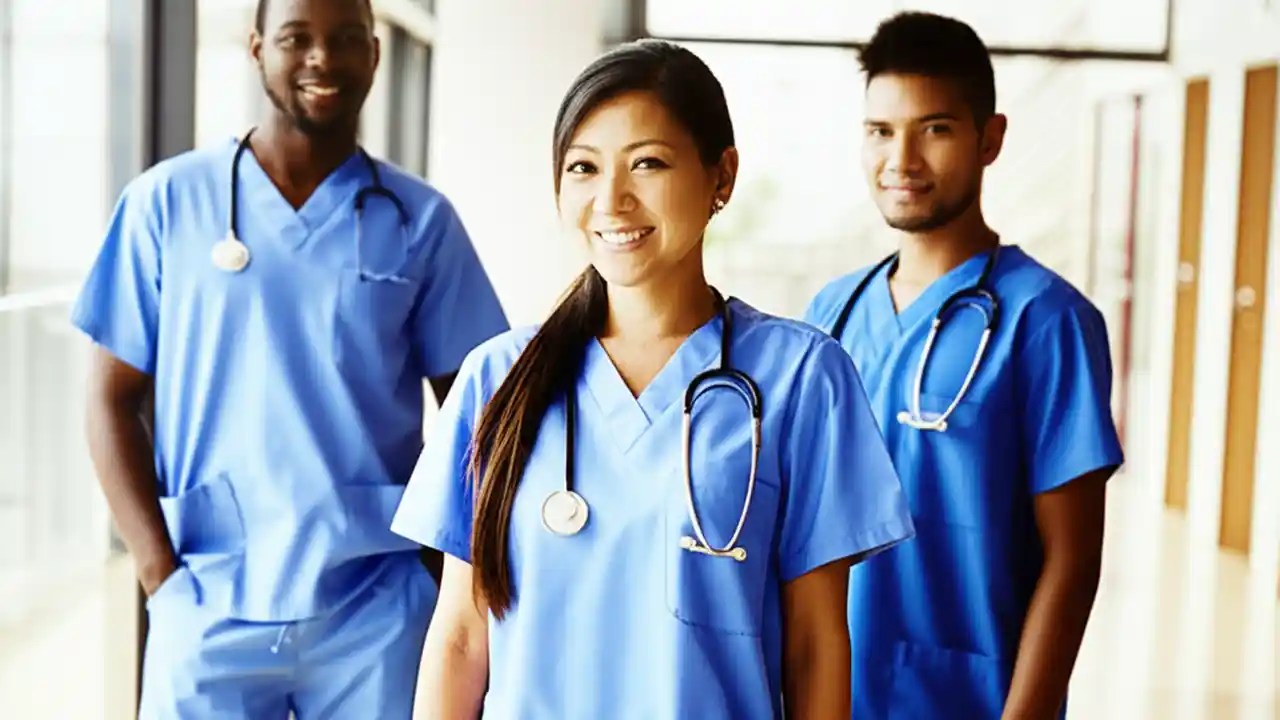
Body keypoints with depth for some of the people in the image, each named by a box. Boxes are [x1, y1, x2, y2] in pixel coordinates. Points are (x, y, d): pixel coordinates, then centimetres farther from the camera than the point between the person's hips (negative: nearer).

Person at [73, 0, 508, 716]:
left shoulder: (421, 219, 3)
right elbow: (114, 400, 2)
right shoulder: (170, 200, 1)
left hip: (377, 609, 1)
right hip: (210, 608, 0)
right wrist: (162, 574, -6)